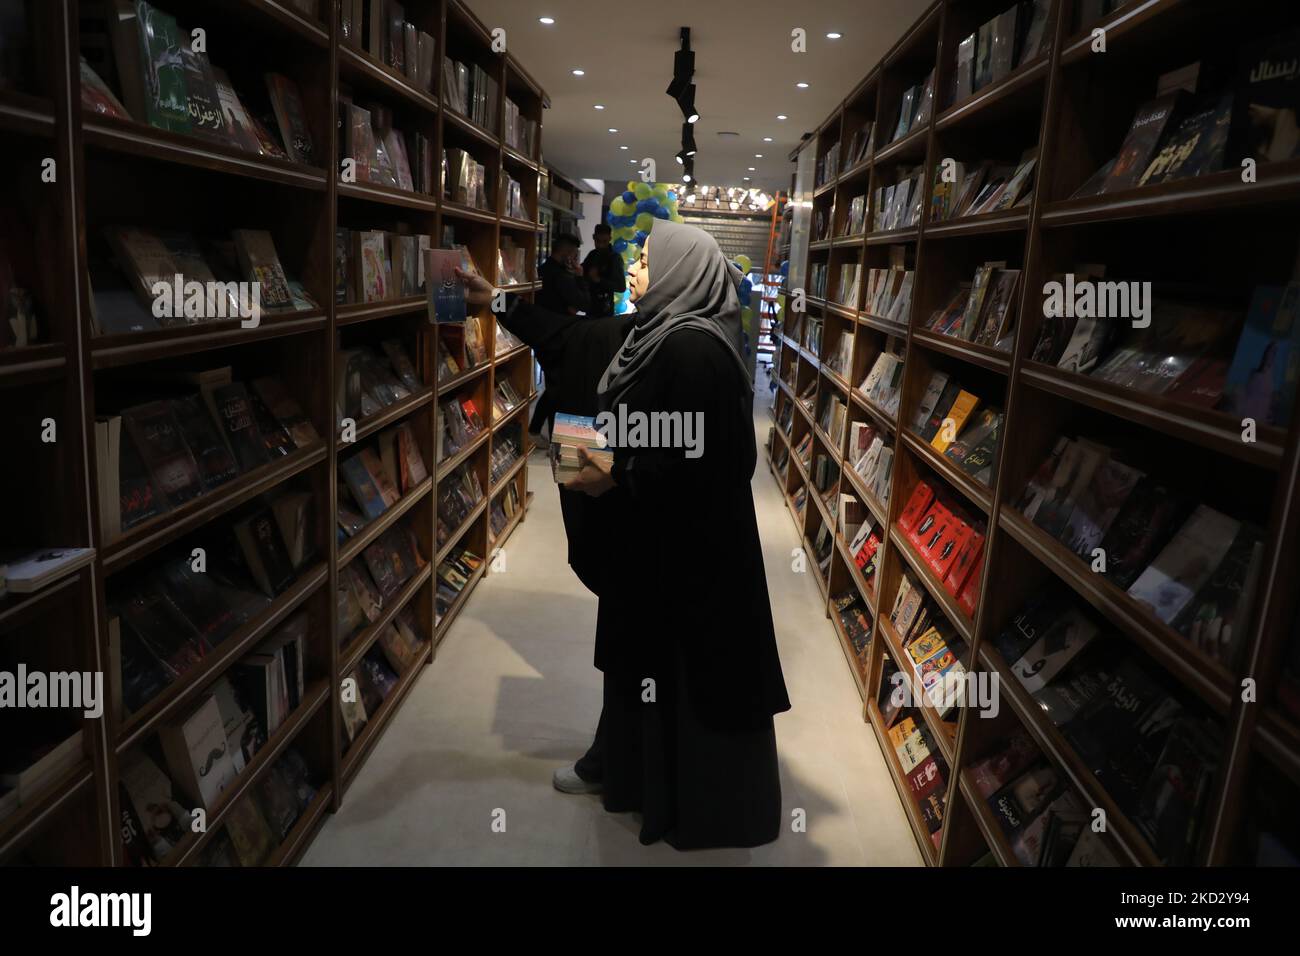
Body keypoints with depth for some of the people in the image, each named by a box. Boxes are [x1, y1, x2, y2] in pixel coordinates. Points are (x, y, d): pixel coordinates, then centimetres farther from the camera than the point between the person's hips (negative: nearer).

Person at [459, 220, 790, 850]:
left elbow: (701, 456, -27)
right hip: (649, 531, 10)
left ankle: (700, 807, 24)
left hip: (685, 542, -10)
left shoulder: (693, 347, -23)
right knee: (637, 650, 22)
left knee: (683, 663, 5)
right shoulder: (657, 334, 8)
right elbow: (577, 343, 18)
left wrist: (617, 478, -20)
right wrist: (500, 304, 21)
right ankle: (621, 767, 42)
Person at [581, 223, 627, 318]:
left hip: (604, 308, -6)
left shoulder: (615, 258, -9)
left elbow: (621, 287, -15)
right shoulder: (592, 254, 9)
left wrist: (599, 280, -23)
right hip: (589, 304, 6)